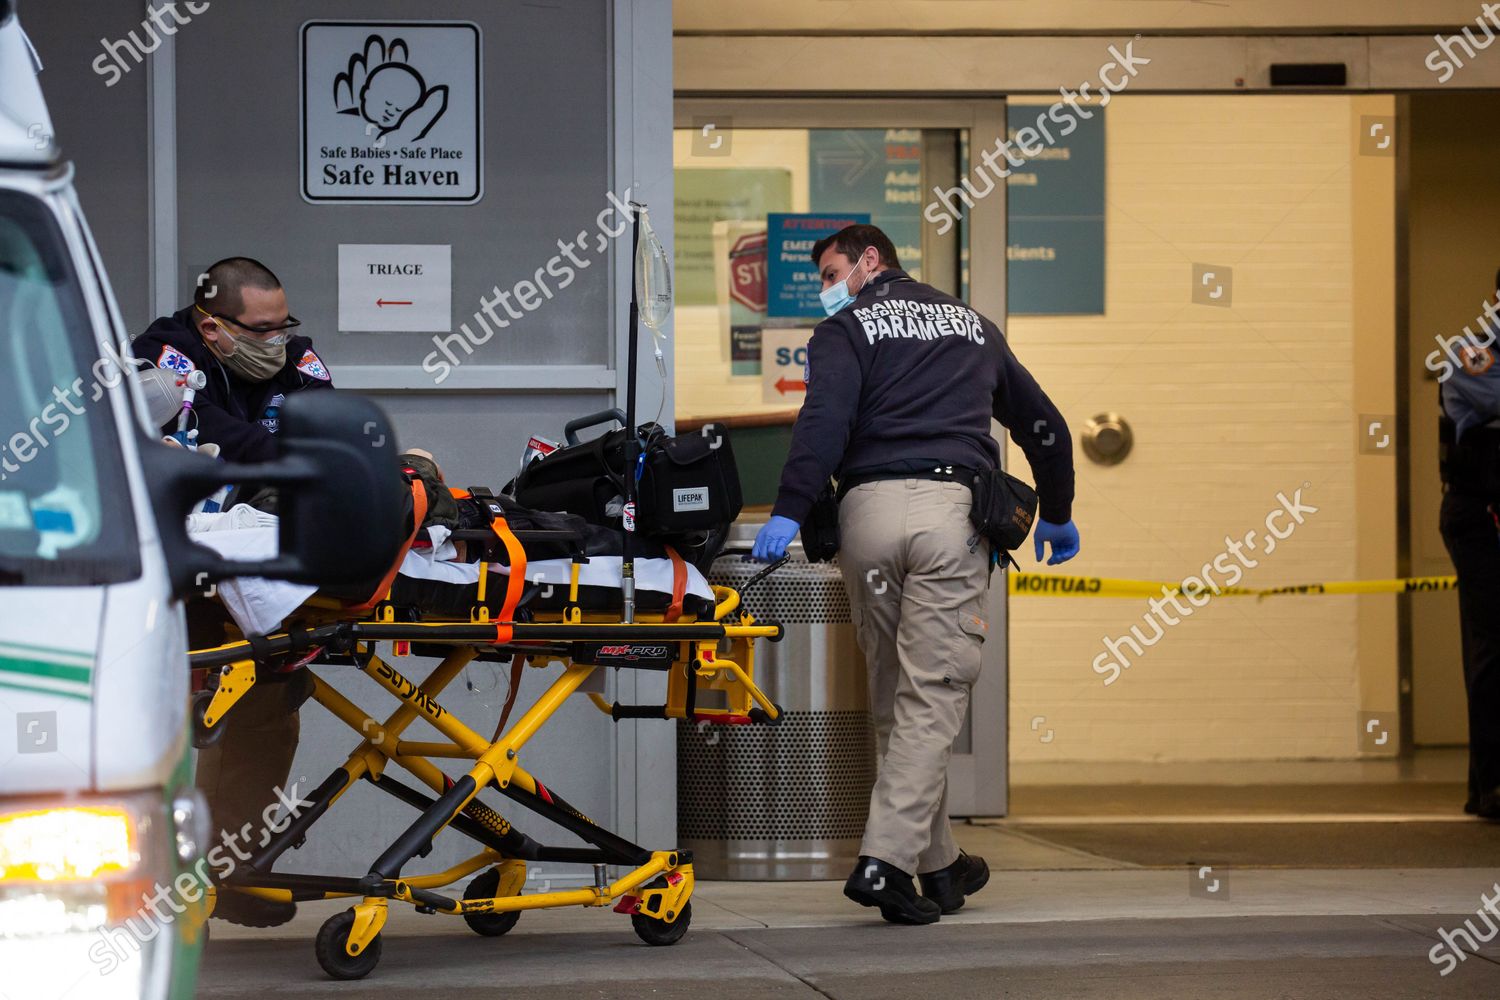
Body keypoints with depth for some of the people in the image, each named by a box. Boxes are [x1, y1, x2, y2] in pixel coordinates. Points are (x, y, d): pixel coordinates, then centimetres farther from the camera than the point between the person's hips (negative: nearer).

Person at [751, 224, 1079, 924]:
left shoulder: (847, 329, 12)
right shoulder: (972, 326, 25)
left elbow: (825, 419, -8)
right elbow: (1043, 424, 32)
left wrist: (789, 512, -15)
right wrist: (1056, 515, 45)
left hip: (868, 509, -1)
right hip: (952, 509, 1)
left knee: (893, 699, 11)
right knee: (931, 696, -4)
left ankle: (938, 864, 17)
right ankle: (884, 861, -18)